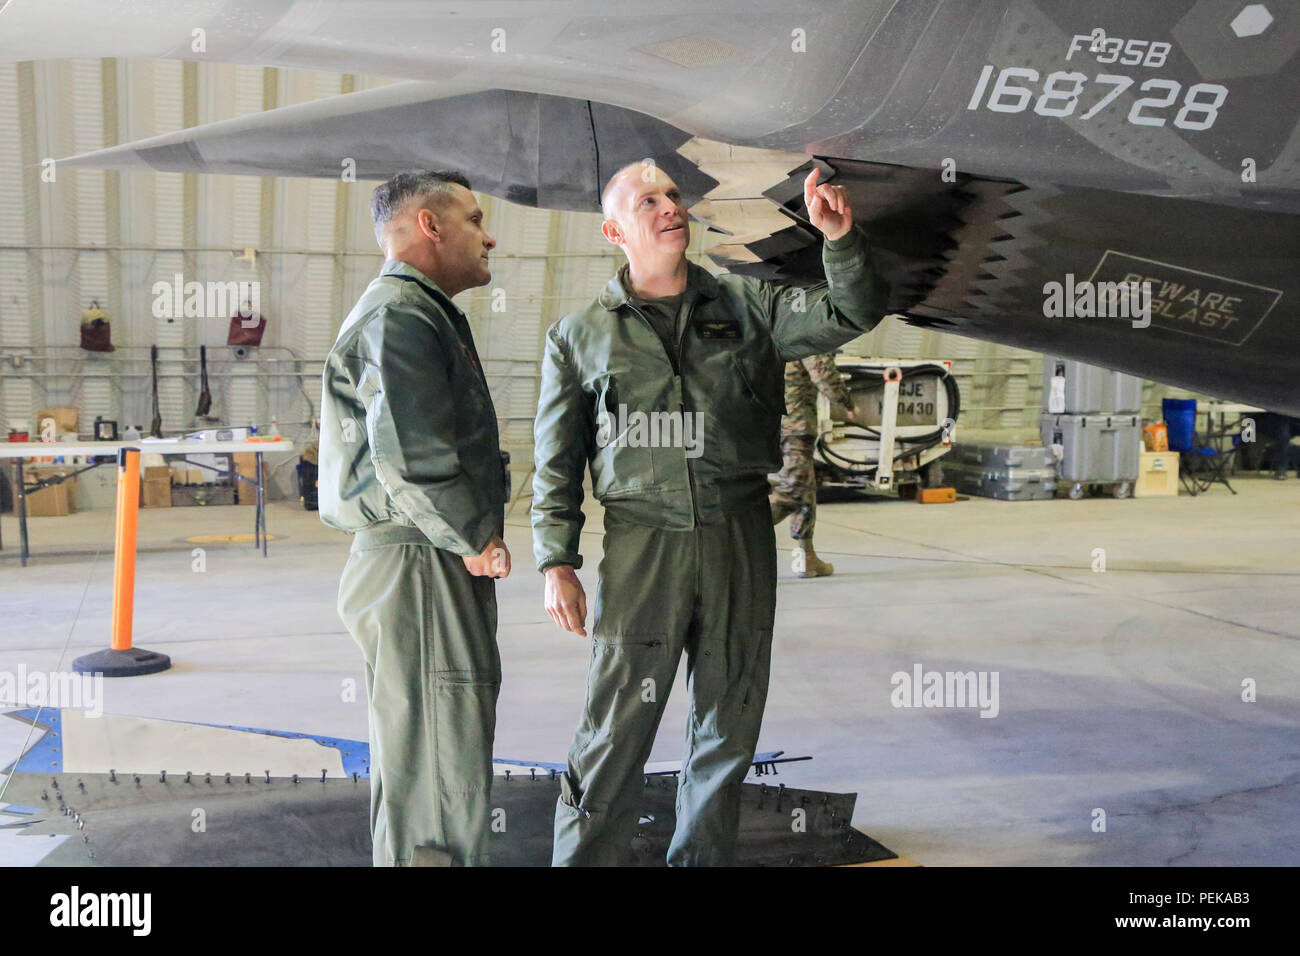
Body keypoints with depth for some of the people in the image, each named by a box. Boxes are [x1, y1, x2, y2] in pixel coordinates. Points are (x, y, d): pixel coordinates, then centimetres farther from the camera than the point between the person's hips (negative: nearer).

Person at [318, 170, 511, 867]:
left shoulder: (426, 313, 22)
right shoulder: (398, 316, -14)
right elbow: (409, 457, -26)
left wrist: (477, 535, 16)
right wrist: (476, 540, -14)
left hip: (444, 564, 11)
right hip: (421, 572, -11)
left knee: (415, 763, 19)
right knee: (437, 771, -6)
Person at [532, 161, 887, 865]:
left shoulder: (747, 307, 11)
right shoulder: (580, 335, 7)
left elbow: (852, 315, 4)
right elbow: (556, 463, 6)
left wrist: (840, 239, -14)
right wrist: (556, 564, -3)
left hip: (741, 541, 3)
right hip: (641, 544, -2)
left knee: (729, 728, 12)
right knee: (615, 734, -3)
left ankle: (702, 859, 28)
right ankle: (582, 859, 10)